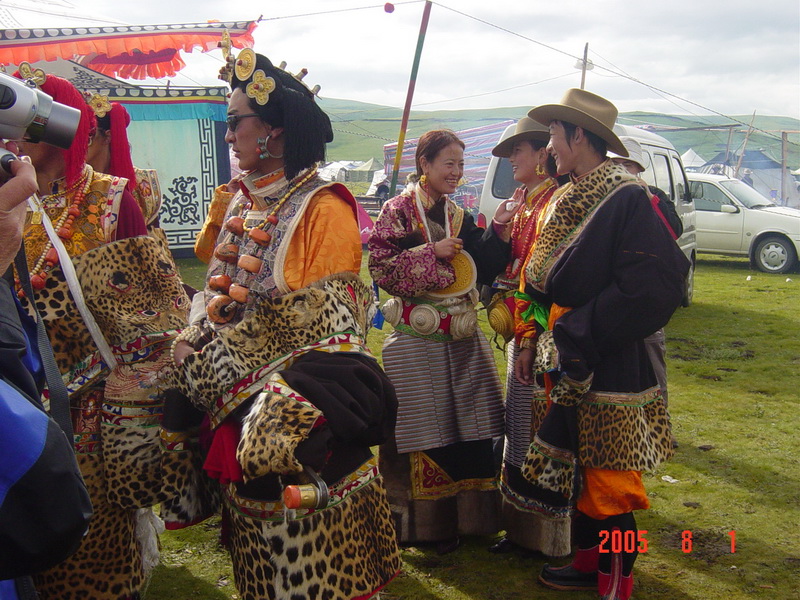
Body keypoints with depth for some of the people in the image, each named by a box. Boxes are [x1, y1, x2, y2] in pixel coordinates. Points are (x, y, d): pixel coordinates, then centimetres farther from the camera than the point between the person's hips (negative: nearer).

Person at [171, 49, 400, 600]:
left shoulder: (322, 207, -13)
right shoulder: (238, 200, 9)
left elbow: (327, 320, -15)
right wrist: (196, 344, 0)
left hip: (294, 391, -7)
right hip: (237, 393, 7)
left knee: (306, 543, 3)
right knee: (256, 513, 18)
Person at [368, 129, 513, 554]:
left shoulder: (457, 216, 14)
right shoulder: (398, 211, -5)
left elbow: (485, 269, 9)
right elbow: (380, 267, -13)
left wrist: (499, 229, -4)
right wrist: (431, 252, -17)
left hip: (462, 339, 6)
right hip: (417, 339, -6)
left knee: (470, 428, 9)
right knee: (424, 430, 0)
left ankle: (463, 515, 24)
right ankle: (426, 523, 14)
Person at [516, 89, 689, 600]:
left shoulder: (627, 198, -16)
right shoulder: (568, 200, 11)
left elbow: (653, 286, -23)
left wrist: (579, 334, -20)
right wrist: (543, 337, 7)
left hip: (611, 369, -8)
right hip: (569, 366, 8)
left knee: (610, 481, 3)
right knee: (580, 470, 18)